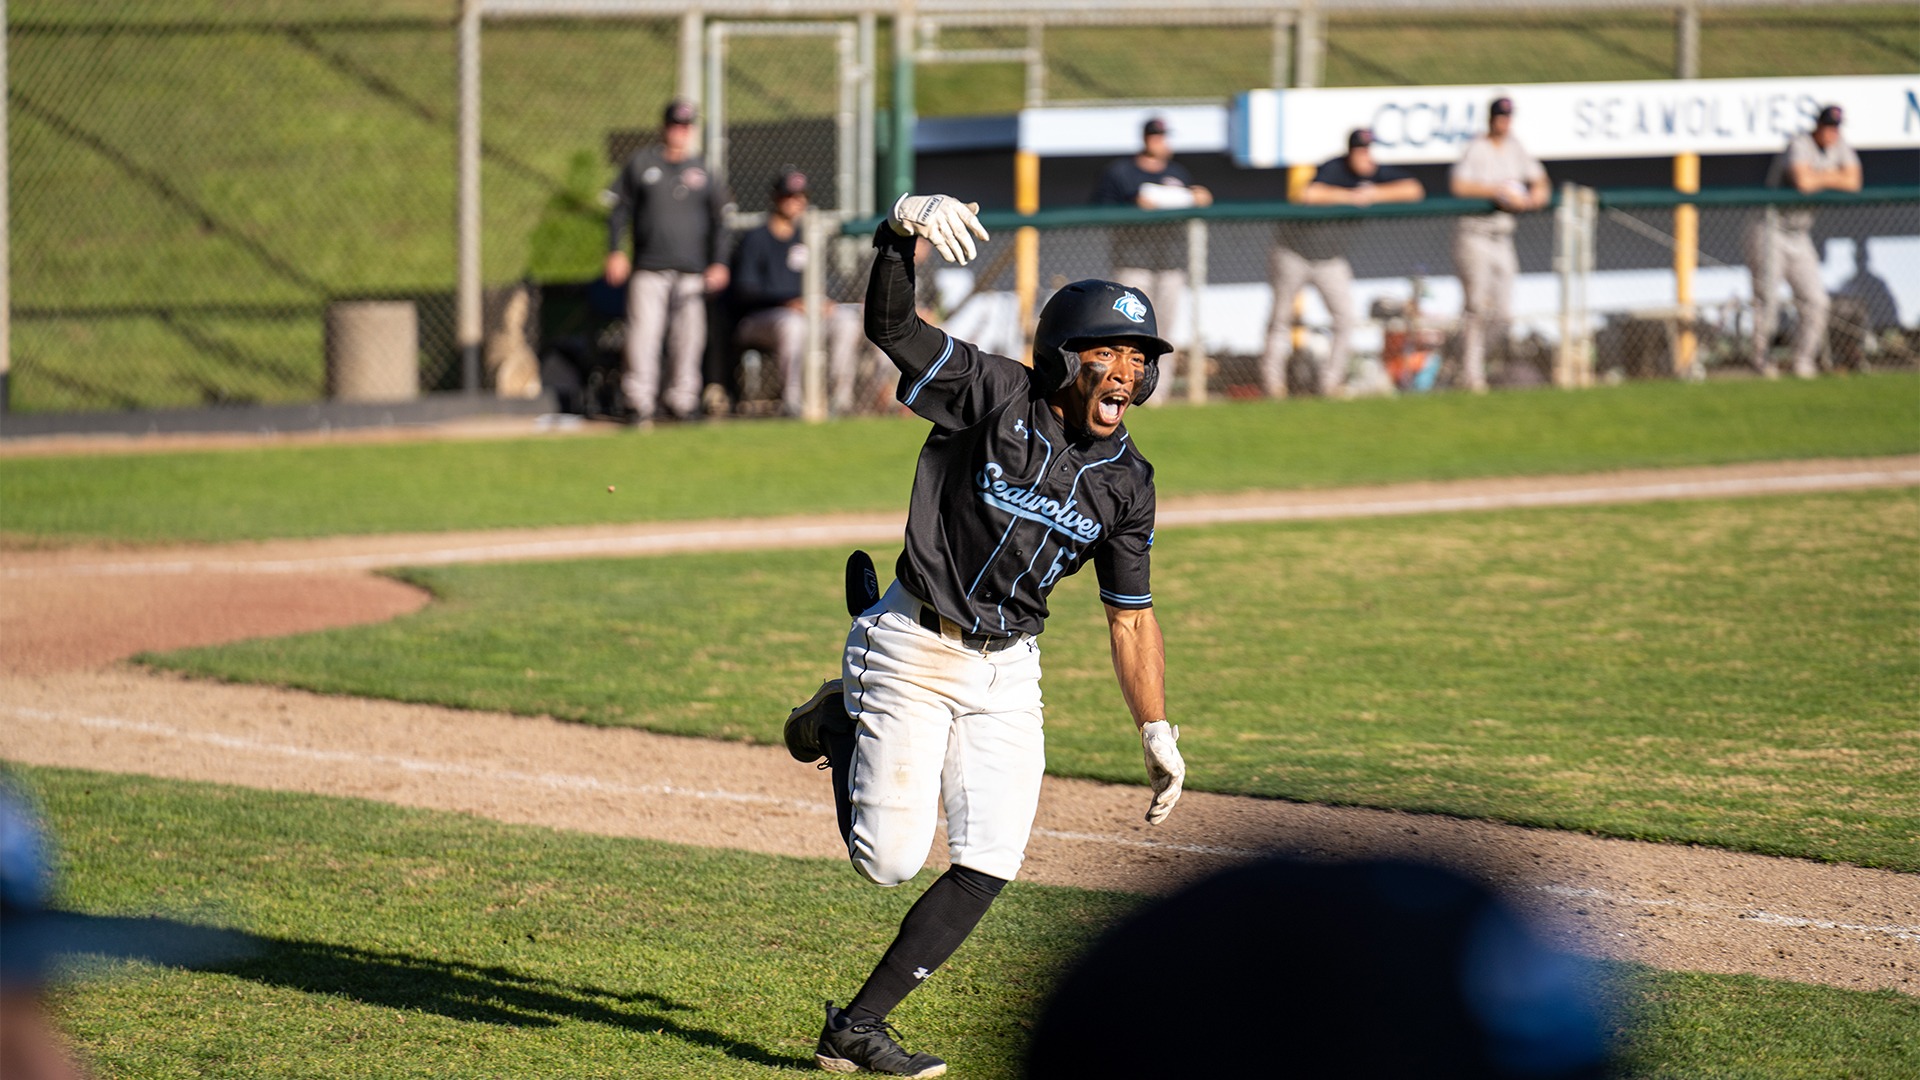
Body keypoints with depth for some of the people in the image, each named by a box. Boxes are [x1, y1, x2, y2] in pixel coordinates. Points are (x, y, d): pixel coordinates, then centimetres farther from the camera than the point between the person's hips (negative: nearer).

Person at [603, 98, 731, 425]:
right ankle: (639, 403, -7)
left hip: (692, 272, 2)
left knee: (688, 337, 1)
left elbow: (719, 220, 14)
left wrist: (718, 263, 5)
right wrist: (615, 252, -2)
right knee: (643, 334, -9)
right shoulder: (641, 164, 8)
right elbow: (620, 210, 8)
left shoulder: (702, 170, 12)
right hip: (648, 269, -2)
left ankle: (683, 401, 10)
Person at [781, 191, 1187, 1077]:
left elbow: (1131, 615, 9)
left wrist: (1158, 736, 5)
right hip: (914, 649, -5)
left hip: (1008, 671, 5)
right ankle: (841, 724, 26)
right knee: (890, 860, -5)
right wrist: (904, 226, -42)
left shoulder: (1125, 482, 1)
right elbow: (888, 324, -23)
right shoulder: (990, 394, -13)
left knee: (988, 866, -5)